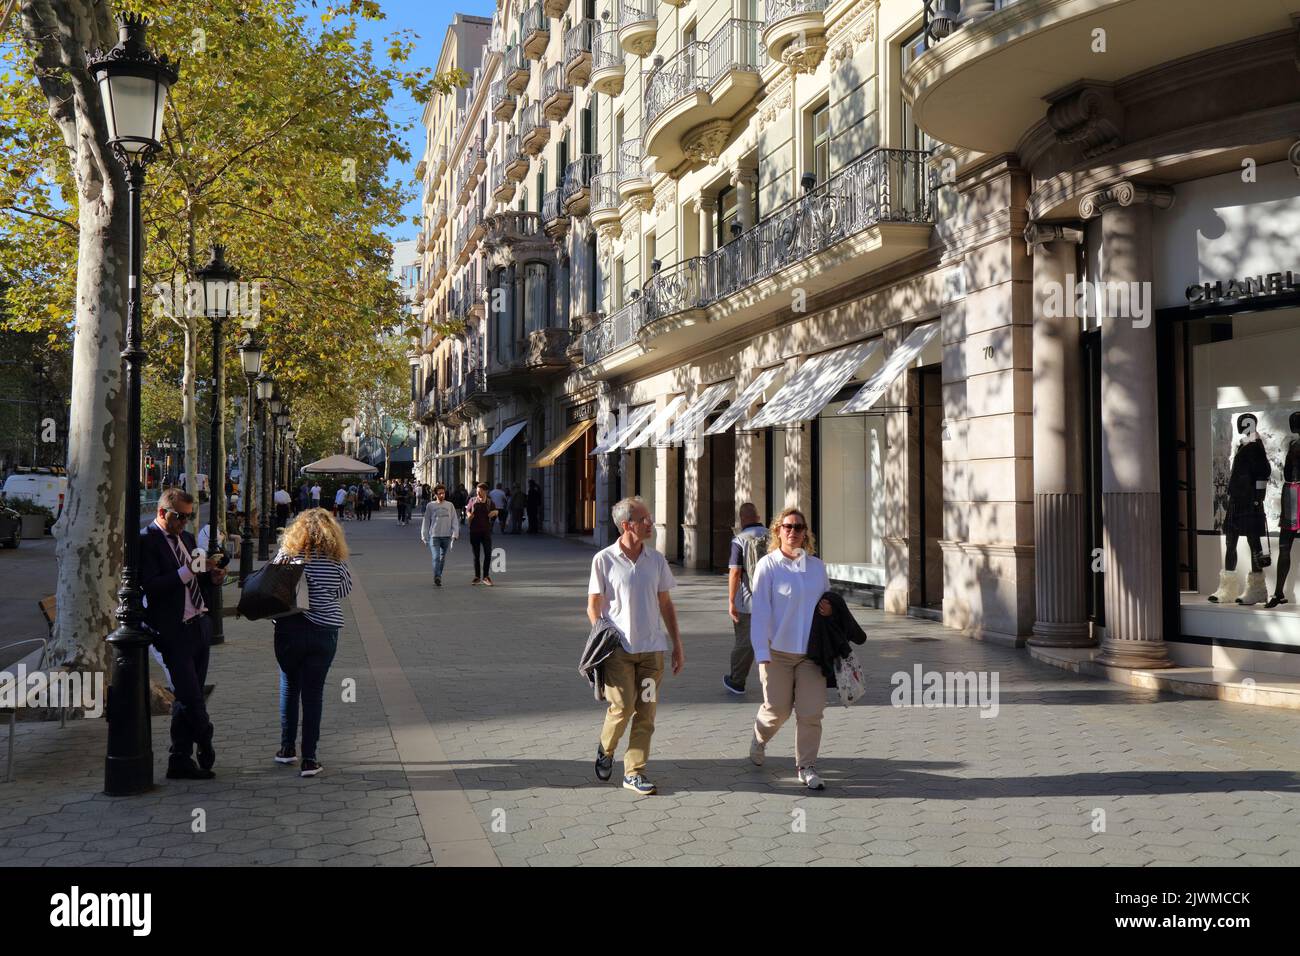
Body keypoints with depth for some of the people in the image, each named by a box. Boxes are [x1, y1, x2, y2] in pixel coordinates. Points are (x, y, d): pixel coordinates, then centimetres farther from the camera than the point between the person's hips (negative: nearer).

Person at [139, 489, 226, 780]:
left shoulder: (186, 538, 15)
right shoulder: (146, 541, -10)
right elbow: (151, 586, -20)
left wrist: (213, 577, 0)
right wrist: (188, 571, -25)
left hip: (199, 625, 8)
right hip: (174, 632, -8)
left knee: (188, 698, 13)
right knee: (191, 698, -6)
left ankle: (180, 761, 21)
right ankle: (206, 748, 16)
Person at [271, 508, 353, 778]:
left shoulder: (286, 553, -7)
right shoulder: (336, 559, -7)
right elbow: (345, 590, 7)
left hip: (288, 630, 1)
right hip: (324, 632, 0)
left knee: (289, 686, 18)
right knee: (313, 692, 5)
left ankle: (287, 748, 28)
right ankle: (308, 759, 5)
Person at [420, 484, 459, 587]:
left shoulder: (450, 505, 6)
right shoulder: (430, 506, 2)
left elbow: (454, 520, 6)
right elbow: (426, 521, 5)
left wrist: (455, 533, -4)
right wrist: (424, 536, 3)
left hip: (447, 536, 3)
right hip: (434, 536, -2)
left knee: (443, 558, 12)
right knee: (436, 557, -13)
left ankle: (439, 576, 25)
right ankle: (437, 578, -19)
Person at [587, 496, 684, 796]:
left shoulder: (656, 559, 7)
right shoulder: (604, 560, -3)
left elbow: (666, 604, 13)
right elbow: (593, 606, 1)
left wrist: (678, 645, 11)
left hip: (652, 647, 4)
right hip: (618, 647, -3)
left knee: (646, 713, 3)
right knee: (622, 706, -10)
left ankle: (634, 772, 14)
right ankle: (605, 749, 19)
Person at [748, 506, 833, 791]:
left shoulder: (817, 566, 7)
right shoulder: (768, 565, -6)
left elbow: (827, 598, 22)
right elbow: (760, 610, -9)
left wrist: (829, 609, -3)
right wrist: (762, 653, -15)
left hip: (811, 651, 3)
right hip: (778, 650, -3)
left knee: (811, 712, -2)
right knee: (778, 709, 6)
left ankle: (806, 767, 14)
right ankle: (758, 738, 39)